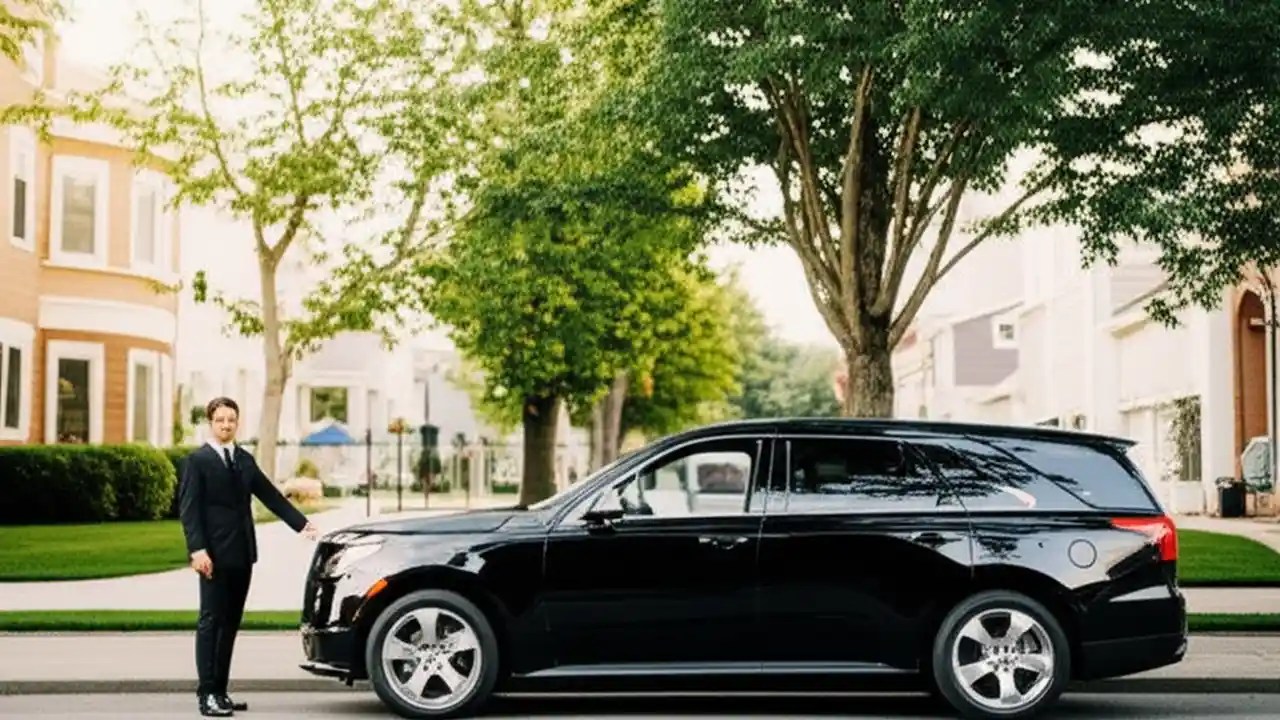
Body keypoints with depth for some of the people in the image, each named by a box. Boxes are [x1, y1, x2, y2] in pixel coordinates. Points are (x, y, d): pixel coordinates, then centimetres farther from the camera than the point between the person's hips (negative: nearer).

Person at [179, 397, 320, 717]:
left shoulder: (245, 460, 15)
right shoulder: (198, 460, -3)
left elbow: (271, 496, 15)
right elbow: (189, 508, -10)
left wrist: (301, 523, 6)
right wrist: (198, 549, -20)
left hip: (242, 554, 6)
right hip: (215, 555, -6)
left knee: (230, 623, 8)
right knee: (211, 621, -6)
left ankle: (220, 691, 14)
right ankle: (207, 694, -5)